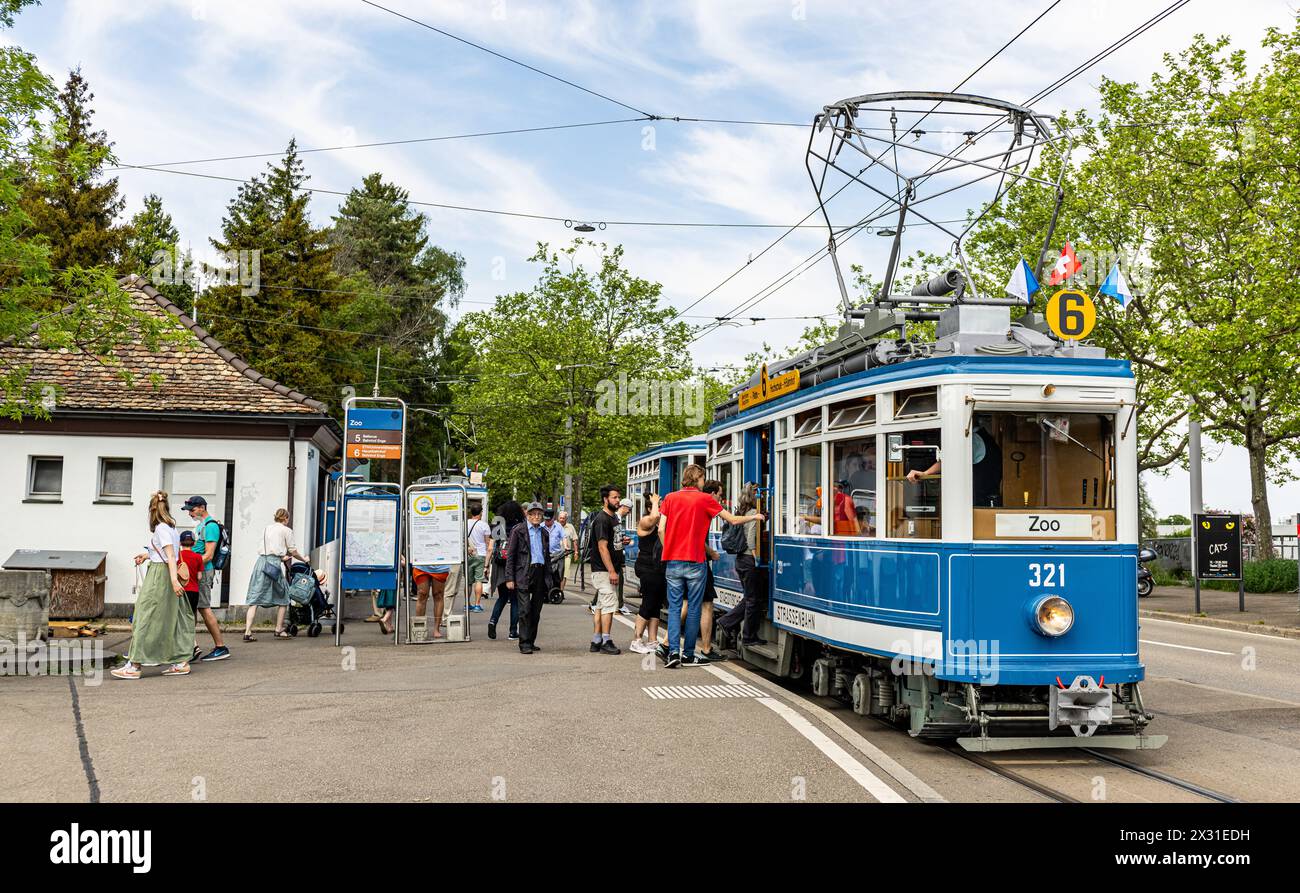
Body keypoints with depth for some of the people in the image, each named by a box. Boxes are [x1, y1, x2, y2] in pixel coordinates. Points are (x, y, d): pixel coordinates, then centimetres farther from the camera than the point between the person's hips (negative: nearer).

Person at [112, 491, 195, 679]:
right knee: (171, 618, 10)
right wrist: (148, 555, 35)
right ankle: (181, 662, 12)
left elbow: (171, 555, -21)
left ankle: (134, 665, -6)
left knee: (146, 618, -7)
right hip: (166, 576, 9)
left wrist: (174, 579, -28)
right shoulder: (171, 526, 13)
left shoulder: (161, 528, -12)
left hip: (160, 575, -9)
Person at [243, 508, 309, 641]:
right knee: (282, 597, 12)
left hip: (261, 560, 5)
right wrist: (304, 560, 24)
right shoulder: (286, 530, 5)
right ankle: (279, 630, 16)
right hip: (273, 564, -5)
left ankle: (247, 632, -8)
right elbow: (293, 551, 8)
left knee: (254, 597, 1)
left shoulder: (267, 528, 22)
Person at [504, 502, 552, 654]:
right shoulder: (518, 531, 0)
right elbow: (510, 555, -2)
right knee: (525, 610, -11)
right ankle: (524, 644, -8)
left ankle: (531, 642, 16)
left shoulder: (544, 533, 16)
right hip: (523, 574, -5)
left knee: (536, 612, 7)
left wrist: (549, 579, 15)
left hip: (540, 573, 5)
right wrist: (509, 578, -9)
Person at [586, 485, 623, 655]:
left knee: (601, 605, 10)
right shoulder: (602, 519, -14)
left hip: (609, 569, 10)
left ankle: (596, 641, 14)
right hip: (603, 570, -10)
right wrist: (611, 571, -22)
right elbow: (602, 547, -20)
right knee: (609, 604, -10)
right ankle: (606, 642, -8)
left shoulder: (614, 517, 16)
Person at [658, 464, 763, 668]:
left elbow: (661, 529, -1)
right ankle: (689, 655, 9)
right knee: (693, 608, 5)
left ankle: (673, 651, -6)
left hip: (673, 562, 3)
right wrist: (754, 517, 20)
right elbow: (733, 520, 4)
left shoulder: (670, 498, 5)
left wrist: (669, 551, 13)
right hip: (695, 563, -3)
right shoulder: (705, 499, -2)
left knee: (674, 607, 5)